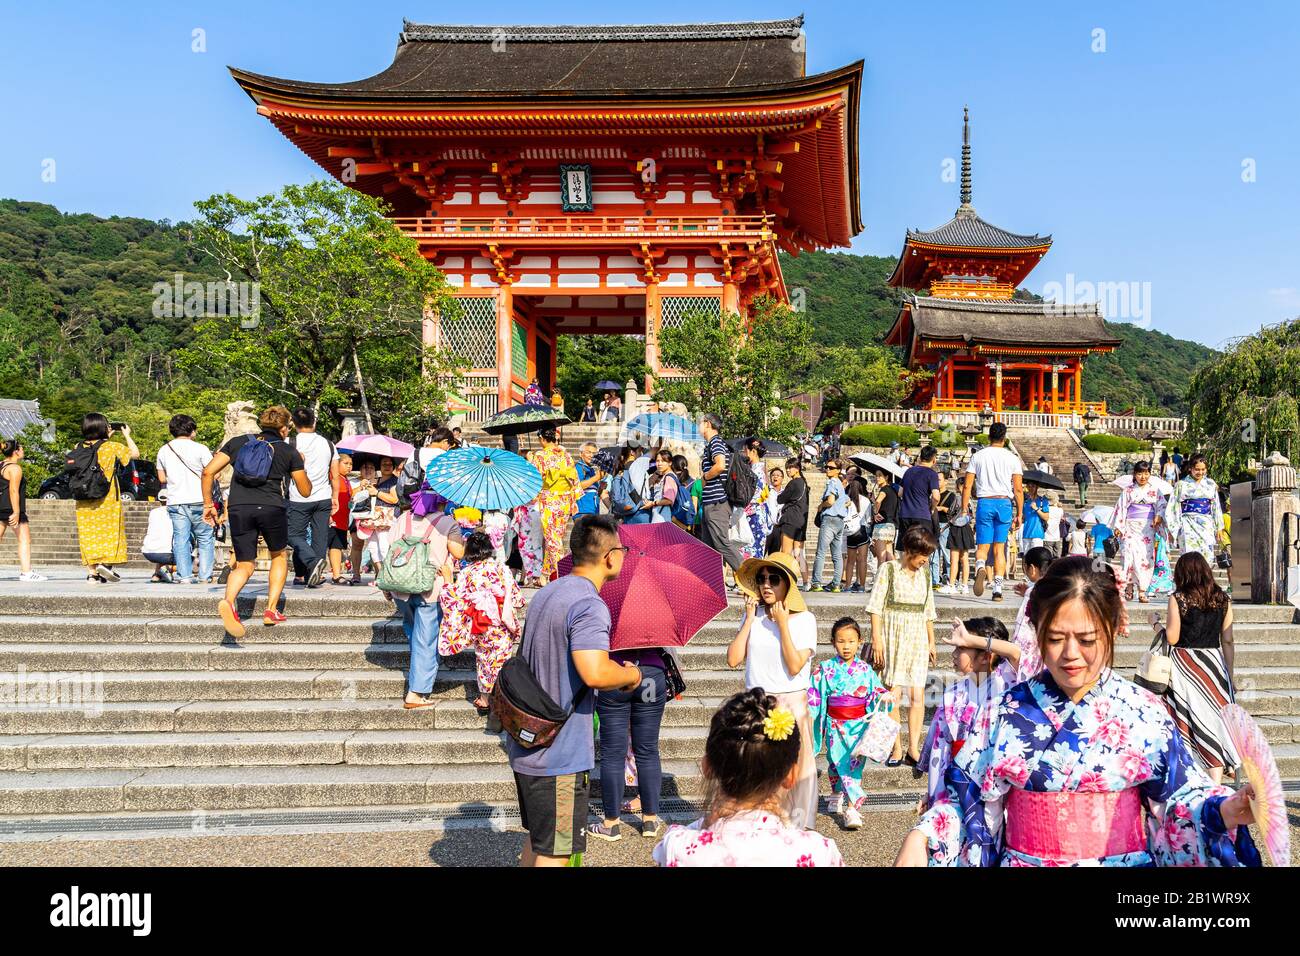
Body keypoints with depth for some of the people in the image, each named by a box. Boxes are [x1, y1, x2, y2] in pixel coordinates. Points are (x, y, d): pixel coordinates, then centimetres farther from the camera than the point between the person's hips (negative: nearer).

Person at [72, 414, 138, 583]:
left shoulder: (79, 447, 2)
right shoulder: (112, 447, -10)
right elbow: (135, 453, 3)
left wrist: (105, 437, 25)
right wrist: (127, 435, 13)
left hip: (84, 500, 4)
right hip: (107, 498, -4)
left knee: (88, 534, 8)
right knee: (110, 531, 7)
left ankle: (91, 572, 7)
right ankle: (105, 563, -9)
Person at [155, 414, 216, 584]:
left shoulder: (163, 451, 9)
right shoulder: (200, 449, -4)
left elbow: (162, 478, 15)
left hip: (175, 502, 3)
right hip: (198, 500, -3)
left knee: (181, 539, 5)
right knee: (205, 538, 6)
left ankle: (184, 575, 1)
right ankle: (205, 575, 4)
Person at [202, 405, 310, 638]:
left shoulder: (239, 442, 17)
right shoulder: (289, 451, 12)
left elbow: (208, 472, 9)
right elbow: (305, 491, 17)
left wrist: (208, 504, 16)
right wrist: (301, 465, 31)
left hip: (238, 508, 2)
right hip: (271, 508, -2)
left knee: (244, 565, 11)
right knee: (279, 556, 23)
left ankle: (229, 601, -20)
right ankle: (271, 610, 13)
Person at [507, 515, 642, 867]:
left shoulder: (545, 594, 11)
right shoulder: (589, 605, -20)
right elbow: (595, 673, -33)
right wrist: (632, 674, -11)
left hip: (525, 748, 9)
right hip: (560, 757, -9)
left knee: (537, 840, 23)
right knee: (554, 852, 2)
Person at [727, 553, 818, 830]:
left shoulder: (804, 619, -4)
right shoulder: (753, 614, 4)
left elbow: (795, 666, -15)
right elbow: (733, 659, -4)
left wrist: (782, 623, -15)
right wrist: (750, 620, -6)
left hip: (790, 704, -3)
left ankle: (796, 826, 17)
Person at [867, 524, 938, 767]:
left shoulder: (924, 573, 12)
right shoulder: (888, 569, -3)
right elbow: (876, 608, -6)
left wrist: (931, 641, 19)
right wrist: (876, 639, -12)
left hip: (917, 638, 4)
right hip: (892, 637, -4)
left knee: (917, 695, -1)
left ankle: (913, 750, 5)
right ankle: (896, 749, 6)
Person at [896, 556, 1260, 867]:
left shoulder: (1144, 713, -6)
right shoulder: (1008, 710, -6)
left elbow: (1180, 796, -5)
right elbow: (968, 798, -3)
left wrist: (1224, 810, -25)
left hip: (1126, 861, 0)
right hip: (1022, 860, 0)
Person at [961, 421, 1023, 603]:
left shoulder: (978, 456, 4)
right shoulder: (1012, 457, 4)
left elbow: (967, 486, 0)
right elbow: (1018, 489, 2)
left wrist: (964, 509, 5)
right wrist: (1019, 514, 8)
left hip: (984, 502, 0)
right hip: (1004, 503, 0)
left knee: (982, 546, 3)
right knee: (999, 548, 7)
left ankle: (980, 568, -31)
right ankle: (998, 588, 2)